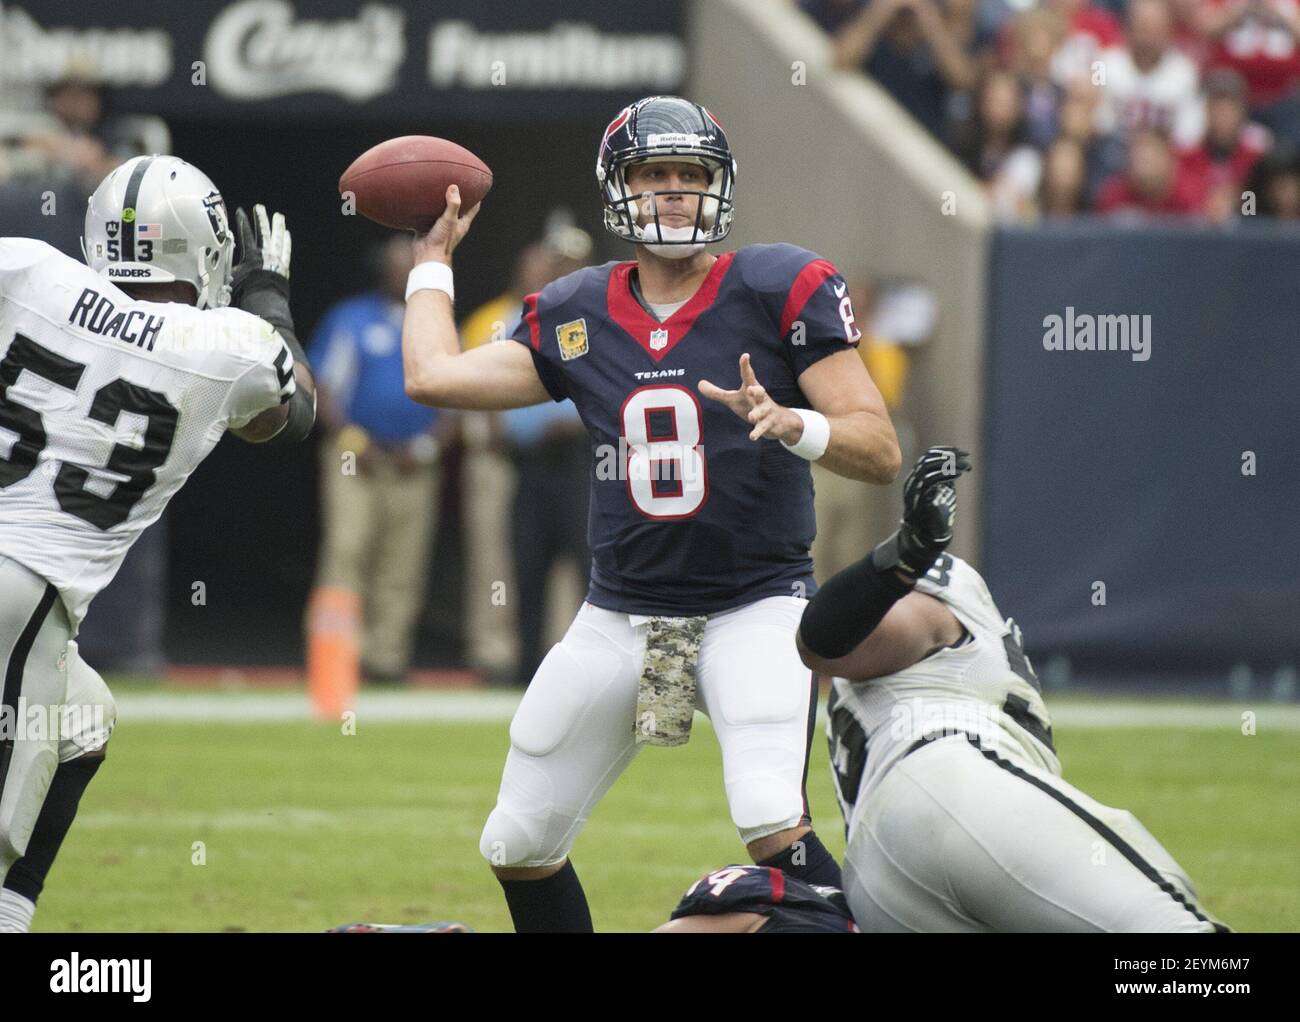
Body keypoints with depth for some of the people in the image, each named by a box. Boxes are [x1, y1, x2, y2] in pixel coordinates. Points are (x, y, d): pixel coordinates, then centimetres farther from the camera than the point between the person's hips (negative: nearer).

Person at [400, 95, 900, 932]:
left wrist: (792, 425, -29)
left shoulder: (780, 291, -7)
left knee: (772, 824, -27)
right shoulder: (576, 316, 6)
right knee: (520, 847, 8)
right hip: (622, 614, 5)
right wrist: (433, 258, 15)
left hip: (755, 607, -5)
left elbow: (880, 450, -10)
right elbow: (433, 376, 4)